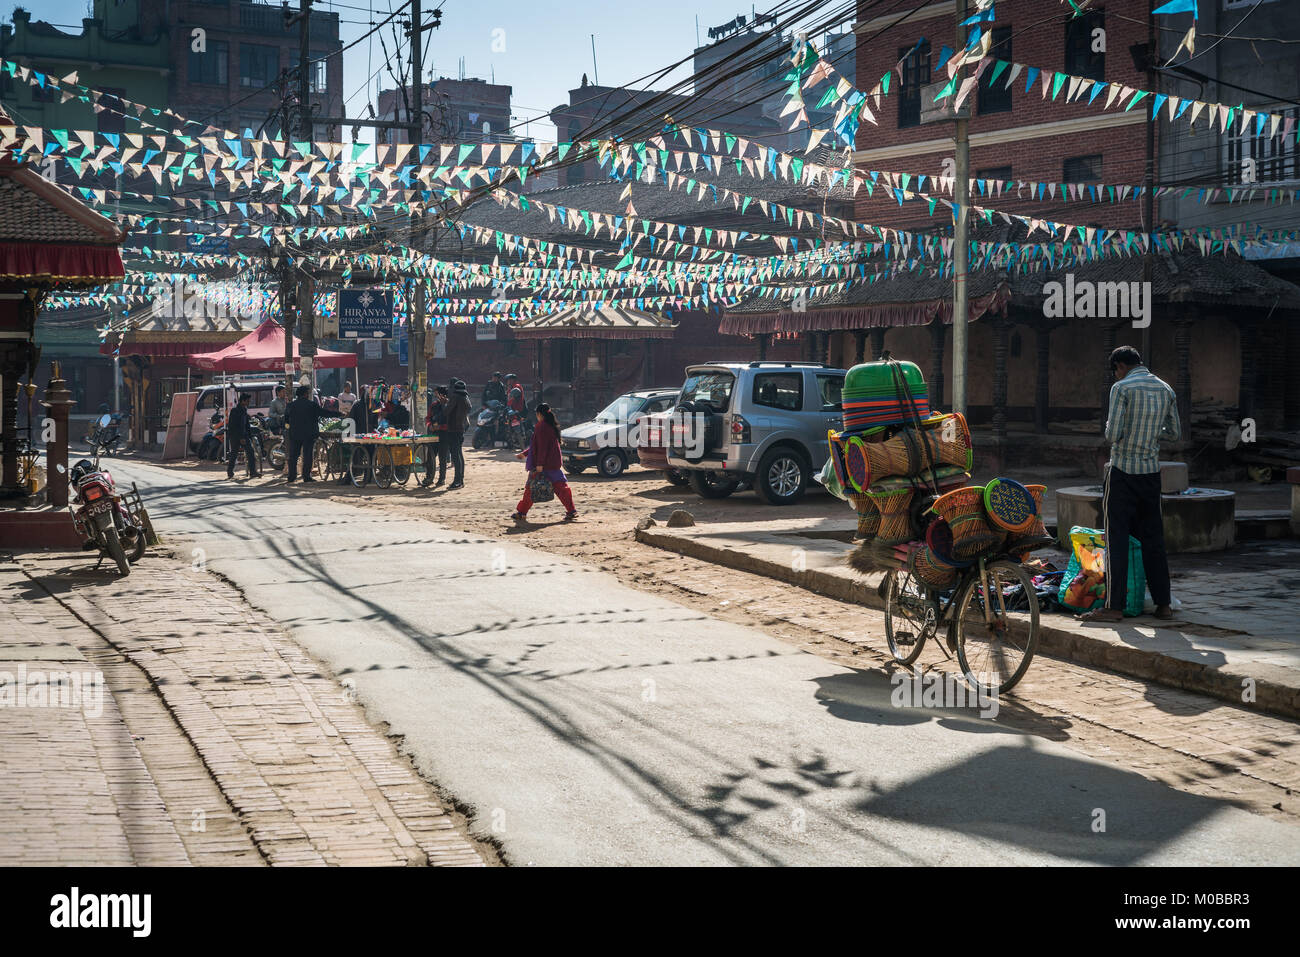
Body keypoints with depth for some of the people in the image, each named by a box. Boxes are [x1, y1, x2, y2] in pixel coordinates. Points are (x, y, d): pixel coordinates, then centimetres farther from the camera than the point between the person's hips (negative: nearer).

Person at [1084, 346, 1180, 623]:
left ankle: (1114, 606, -4)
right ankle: (1163, 603, 14)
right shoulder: (1165, 389, 9)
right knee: (1153, 538, 12)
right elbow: (1174, 432, 14)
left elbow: (1113, 435, -16)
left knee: (1116, 538, -3)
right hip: (1151, 471, 6)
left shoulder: (1122, 388, -10)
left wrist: (1109, 426, 6)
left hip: (1122, 470, -6)